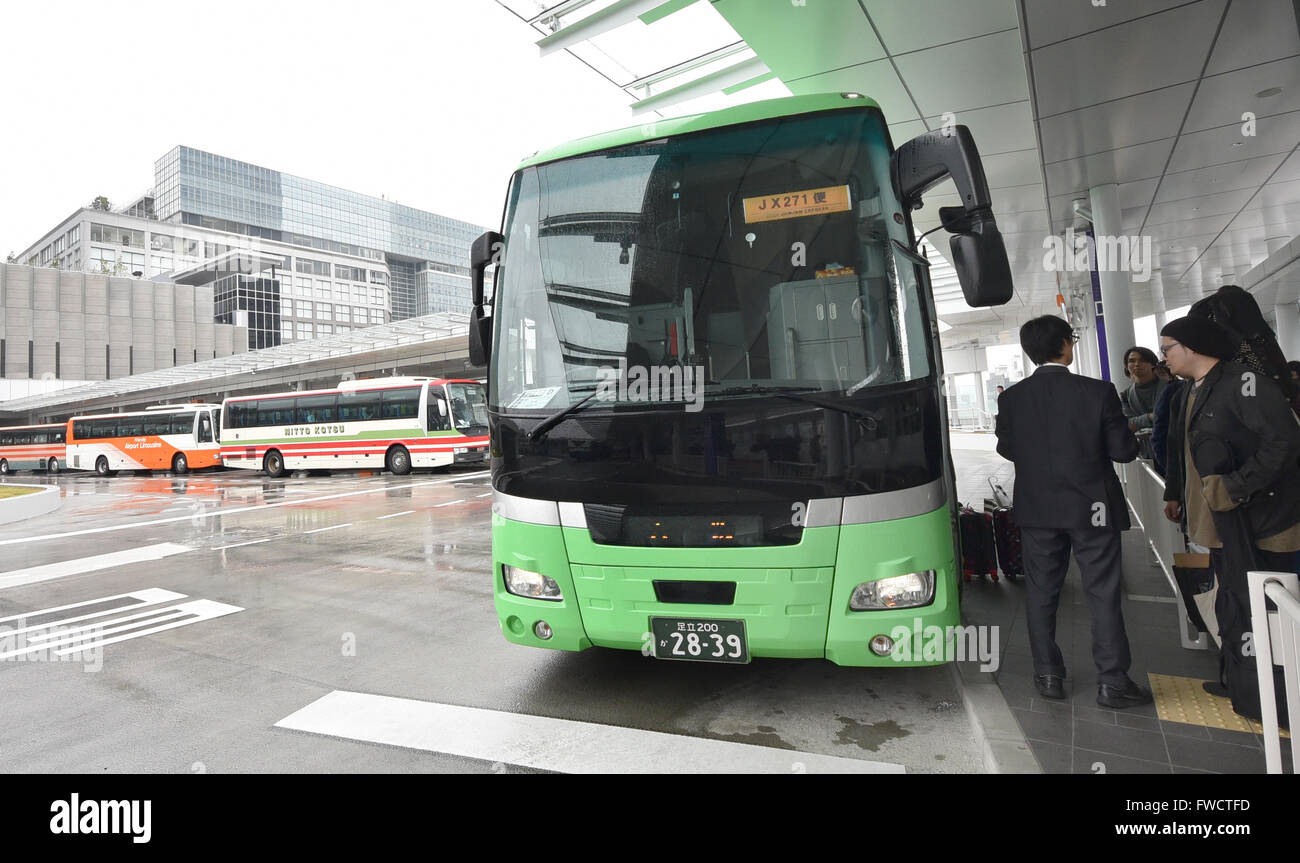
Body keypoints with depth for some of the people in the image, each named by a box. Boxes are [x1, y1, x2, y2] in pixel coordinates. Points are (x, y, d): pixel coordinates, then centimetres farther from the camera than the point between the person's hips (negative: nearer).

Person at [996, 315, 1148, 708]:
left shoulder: (1011, 398, -6)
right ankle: (1112, 683, 14)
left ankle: (1048, 676, 19)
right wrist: (1091, 445, 12)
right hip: (1091, 507, -2)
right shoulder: (1098, 392, -12)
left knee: (1041, 594, 11)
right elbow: (1123, 450, -9)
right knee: (1103, 595, 8)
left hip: (1037, 509, 2)